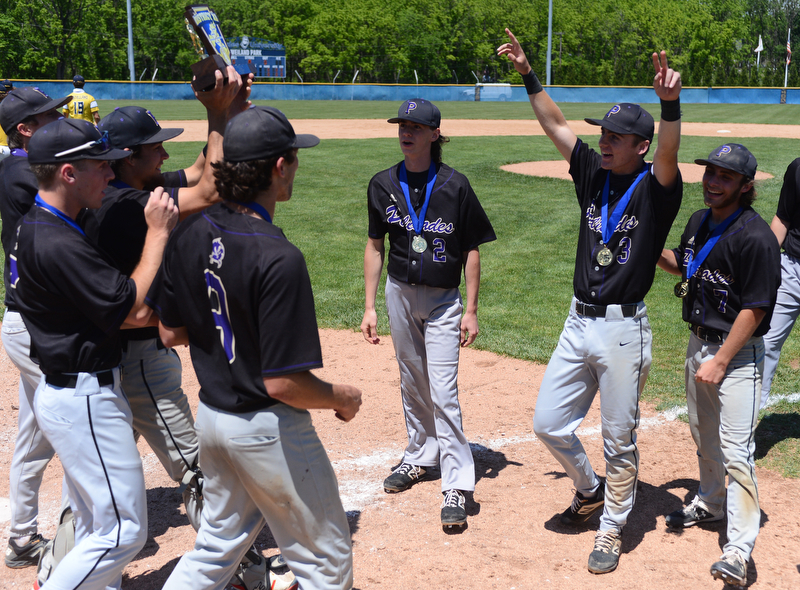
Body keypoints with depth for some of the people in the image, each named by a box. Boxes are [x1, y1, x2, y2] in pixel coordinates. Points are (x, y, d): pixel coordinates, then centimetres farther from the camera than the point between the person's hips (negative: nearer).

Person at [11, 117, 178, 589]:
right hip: (84, 402, -11)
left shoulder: (36, 226, 9)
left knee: (95, 524, 20)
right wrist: (158, 233, -15)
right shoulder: (57, 245, -25)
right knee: (124, 531, -2)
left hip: (69, 391, 11)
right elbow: (134, 310, -22)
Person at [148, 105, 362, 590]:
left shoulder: (192, 234, -4)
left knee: (220, 543, 26)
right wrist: (344, 398, -8)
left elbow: (170, 333, 6)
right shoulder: (278, 258, -27)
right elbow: (284, 384, -25)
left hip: (211, 418, 8)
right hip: (269, 430, -7)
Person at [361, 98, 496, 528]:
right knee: (412, 384, 17)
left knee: (442, 391, -9)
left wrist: (471, 310, -8)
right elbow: (375, 246, 6)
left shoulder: (455, 186, -10)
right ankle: (420, 457, 35)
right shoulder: (383, 185, 0)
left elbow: (471, 250, -6)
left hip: (443, 300, -4)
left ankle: (457, 484, -2)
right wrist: (370, 307, 3)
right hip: (399, 294, 4)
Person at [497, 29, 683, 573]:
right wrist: (528, 73, 3)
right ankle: (590, 490, 36)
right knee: (549, 423, 10)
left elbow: (669, 154, -31)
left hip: (624, 331, -6)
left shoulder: (654, 189, -10)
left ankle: (612, 530, 26)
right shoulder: (594, 175, 6)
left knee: (619, 439, 7)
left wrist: (670, 102, -48)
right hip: (578, 324, 6)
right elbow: (555, 124, 9)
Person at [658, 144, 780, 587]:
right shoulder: (699, 222, 4)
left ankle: (738, 549, -5)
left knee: (735, 449, -9)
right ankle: (709, 503, 44)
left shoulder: (754, 237, -22)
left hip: (737, 351, -8)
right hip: (699, 342, 8)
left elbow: (754, 309, -21)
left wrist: (720, 362, -20)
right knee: (703, 435, 23)